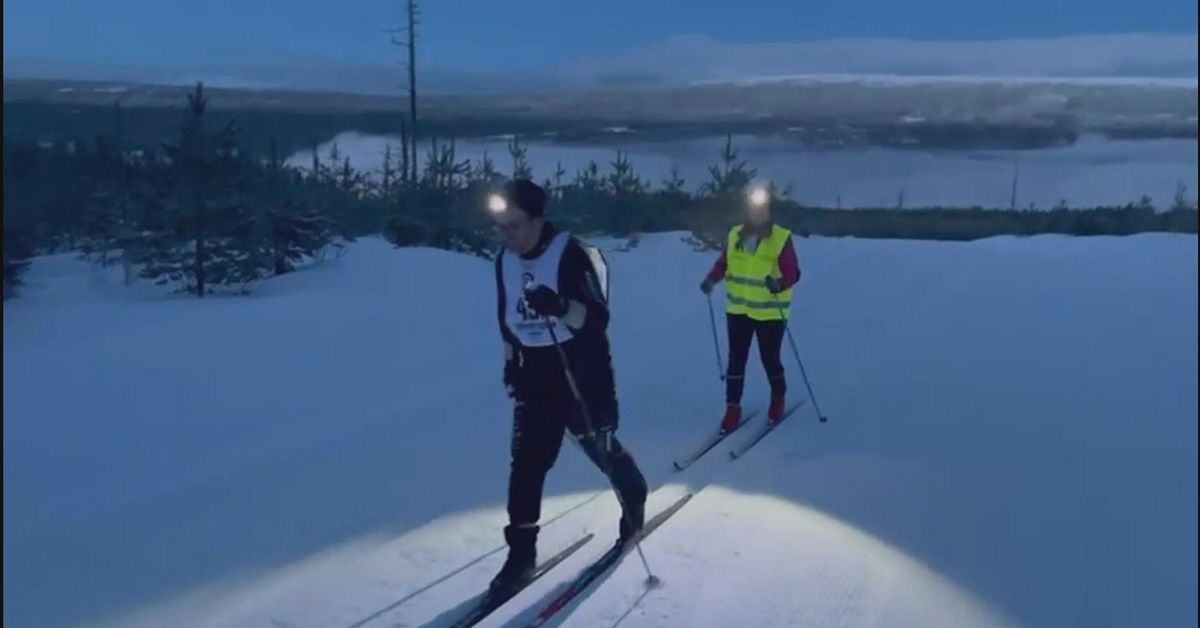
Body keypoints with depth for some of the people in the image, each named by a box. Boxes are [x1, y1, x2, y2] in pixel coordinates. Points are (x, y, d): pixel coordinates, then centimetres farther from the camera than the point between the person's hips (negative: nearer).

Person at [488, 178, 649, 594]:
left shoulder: (574, 254, -18)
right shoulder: (505, 261, 3)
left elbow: (597, 317, -22)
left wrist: (560, 307, -40)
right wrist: (510, 364, 20)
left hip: (583, 372, -5)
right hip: (534, 376, 5)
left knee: (601, 447, 11)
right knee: (526, 462, 1)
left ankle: (634, 502, 41)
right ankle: (521, 551, 10)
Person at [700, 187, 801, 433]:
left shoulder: (781, 238, -10)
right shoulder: (734, 235, 3)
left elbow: (793, 273, -13)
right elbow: (723, 263, 12)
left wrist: (779, 284, -33)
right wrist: (711, 278, -7)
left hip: (770, 312, -3)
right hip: (738, 309, 4)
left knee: (770, 360, 6)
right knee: (736, 360, 4)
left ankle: (778, 399, 33)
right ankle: (733, 409, 14)